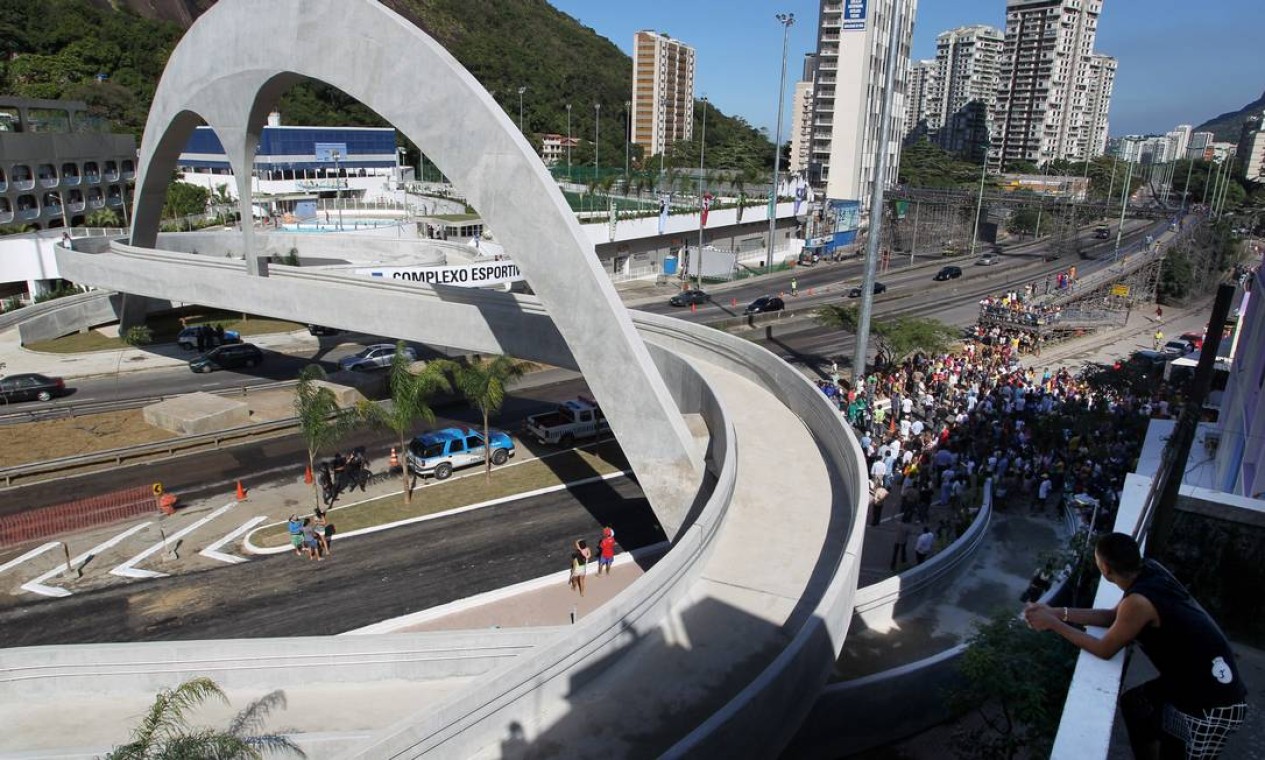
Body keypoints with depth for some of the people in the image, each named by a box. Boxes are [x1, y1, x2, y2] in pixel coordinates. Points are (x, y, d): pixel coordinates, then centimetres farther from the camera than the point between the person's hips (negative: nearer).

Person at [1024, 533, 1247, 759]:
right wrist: (1058, 613, 1)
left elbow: (1104, 650, -17)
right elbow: (1114, 616, 5)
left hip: (1213, 706, -9)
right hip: (1192, 679, 9)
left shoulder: (1138, 602, -30)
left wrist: (1052, 624, -11)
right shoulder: (1150, 569, -5)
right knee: (1133, 703, 22)